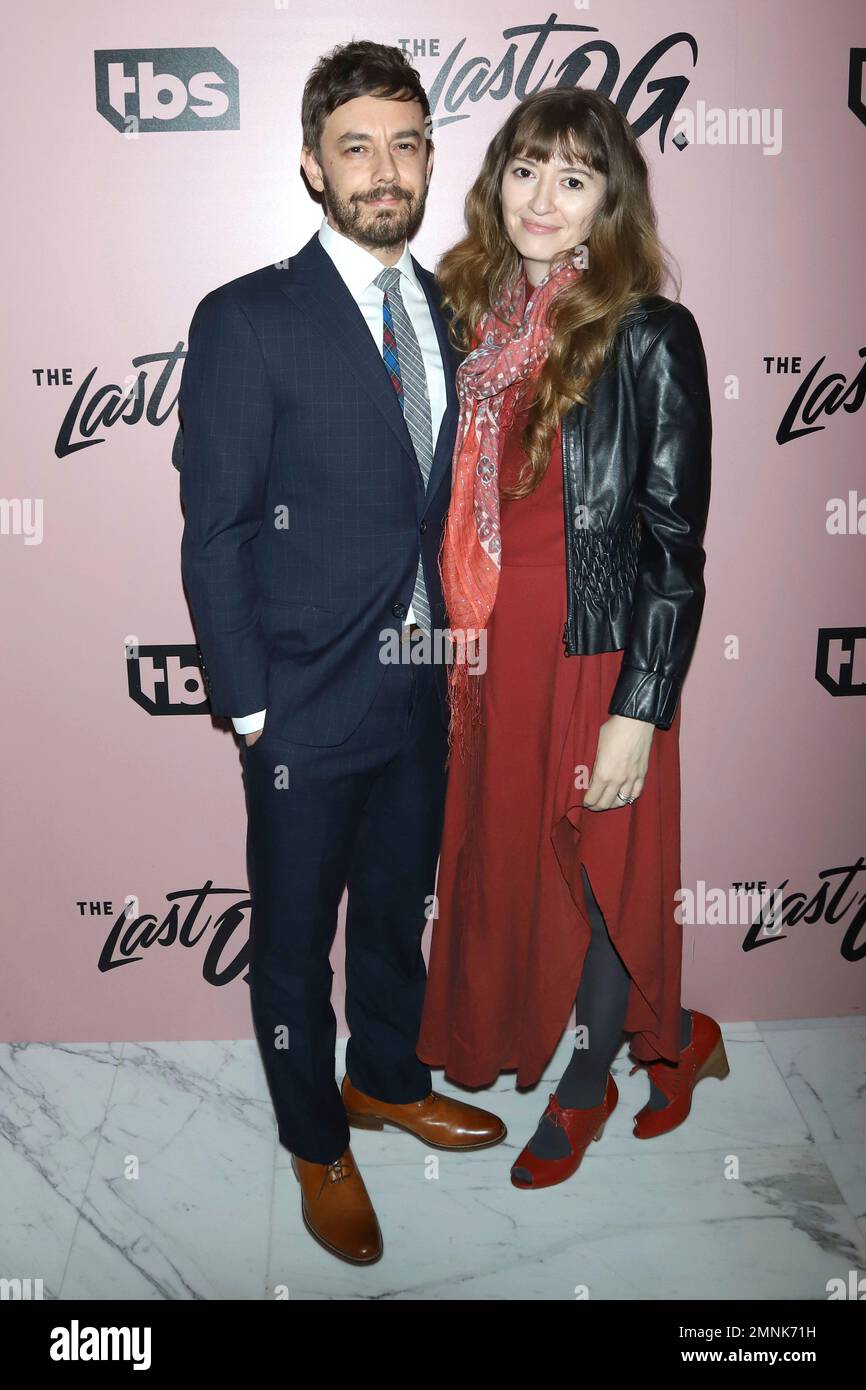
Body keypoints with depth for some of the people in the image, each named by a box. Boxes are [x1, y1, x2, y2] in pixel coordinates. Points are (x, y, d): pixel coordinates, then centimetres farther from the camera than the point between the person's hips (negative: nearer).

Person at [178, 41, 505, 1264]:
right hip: (309, 702, -5)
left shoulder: (451, 314, 6)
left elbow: (443, 502, 10)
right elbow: (213, 534, -11)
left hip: (425, 692, 6)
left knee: (400, 906, 22)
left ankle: (386, 1079, 47)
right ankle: (318, 1145, 35)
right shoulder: (247, 321, -11)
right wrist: (248, 704, -12)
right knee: (296, 935, 12)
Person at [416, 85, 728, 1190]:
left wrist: (639, 711, -15)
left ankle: (583, 1086, 36)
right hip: (490, 653, 6)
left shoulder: (649, 337, -10)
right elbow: (460, 509, 11)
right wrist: (455, 646, 9)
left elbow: (674, 542, -11)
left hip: (596, 657, -6)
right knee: (505, 860, 16)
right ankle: (671, 1038, 41)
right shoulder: (473, 316, 7)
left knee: (597, 872, 9)